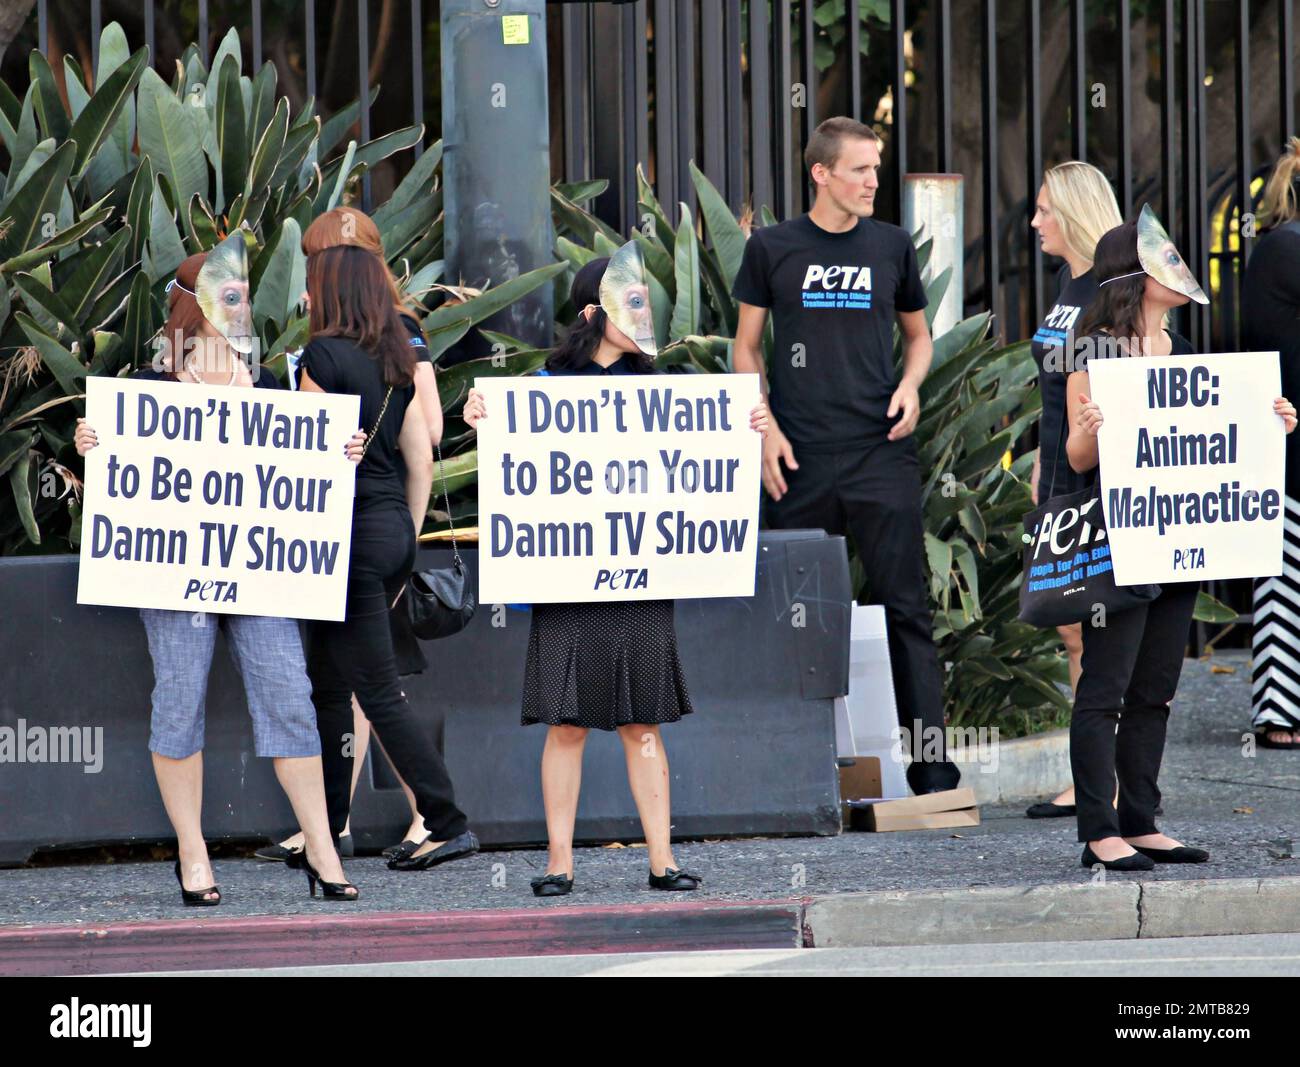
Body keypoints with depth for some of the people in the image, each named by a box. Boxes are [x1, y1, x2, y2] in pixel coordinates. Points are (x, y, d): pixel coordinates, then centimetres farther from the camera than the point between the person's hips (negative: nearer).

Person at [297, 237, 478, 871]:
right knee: (328, 684, 16)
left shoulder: (324, 355, -11)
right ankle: (325, 831, 20)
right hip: (394, 528, 8)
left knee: (380, 692, -6)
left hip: (350, 530, -8)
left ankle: (448, 824, -10)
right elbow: (421, 458, 13)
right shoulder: (396, 361, 12)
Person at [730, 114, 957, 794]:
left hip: (881, 451, 1)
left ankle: (930, 762, -2)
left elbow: (917, 333, 20)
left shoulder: (891, 246, 9)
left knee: (905, 607, -3)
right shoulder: (772, 249, 5)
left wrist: (910, 385, 0)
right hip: (801, 458, -1)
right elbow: (746, 347, 9)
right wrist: (765, 427, -3)